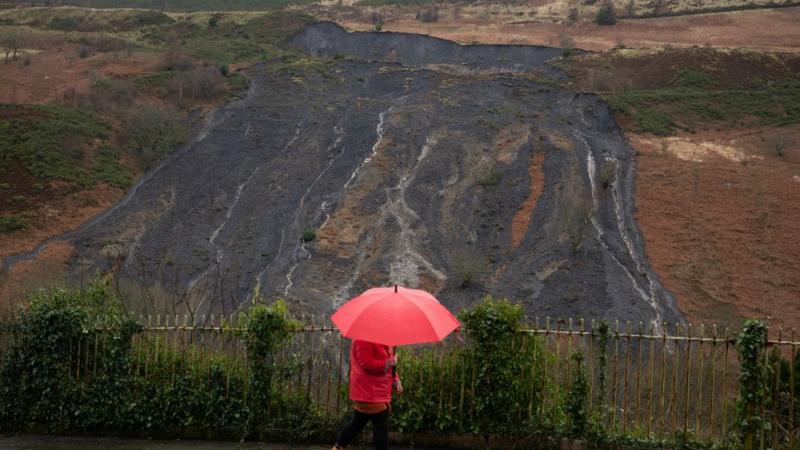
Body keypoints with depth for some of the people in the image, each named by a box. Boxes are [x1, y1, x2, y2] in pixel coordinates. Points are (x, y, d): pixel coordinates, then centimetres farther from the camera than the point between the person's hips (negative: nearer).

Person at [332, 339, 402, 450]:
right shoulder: (364, 339, -18)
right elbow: (367, 365, -25)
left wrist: (396, 380, 8)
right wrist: (389, 363, -19)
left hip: (377, 392, 10)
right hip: (370, 393, -10)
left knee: (357, 423, 16)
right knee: (381, 426, -4)